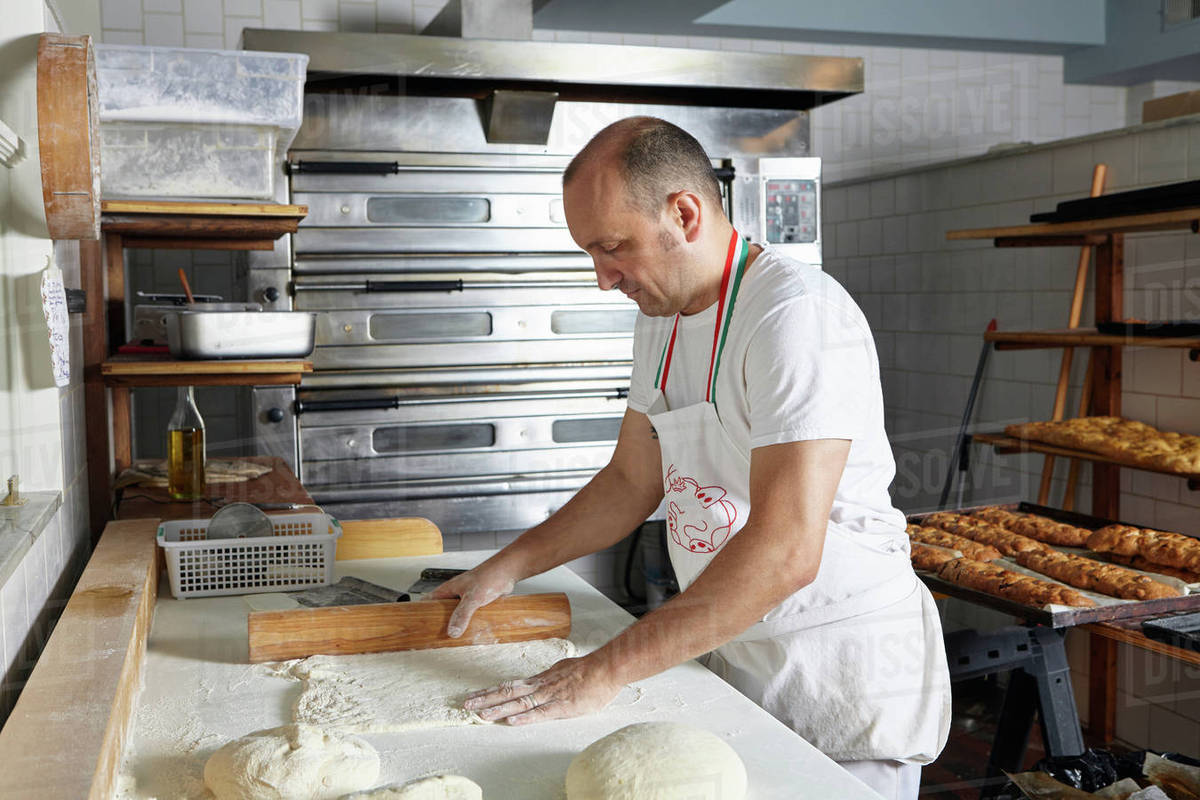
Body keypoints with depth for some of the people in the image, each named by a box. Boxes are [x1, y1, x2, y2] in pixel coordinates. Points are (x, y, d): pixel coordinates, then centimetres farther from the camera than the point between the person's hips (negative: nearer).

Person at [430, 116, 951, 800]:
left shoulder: (797, 314, -24)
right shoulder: (662, 314, 5)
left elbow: (786, 551, -31)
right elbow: (632, 481, 14)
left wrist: (607, 670, -29)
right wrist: (508, 566, 5)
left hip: (844, 666, -7)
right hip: (730, 650, 7)